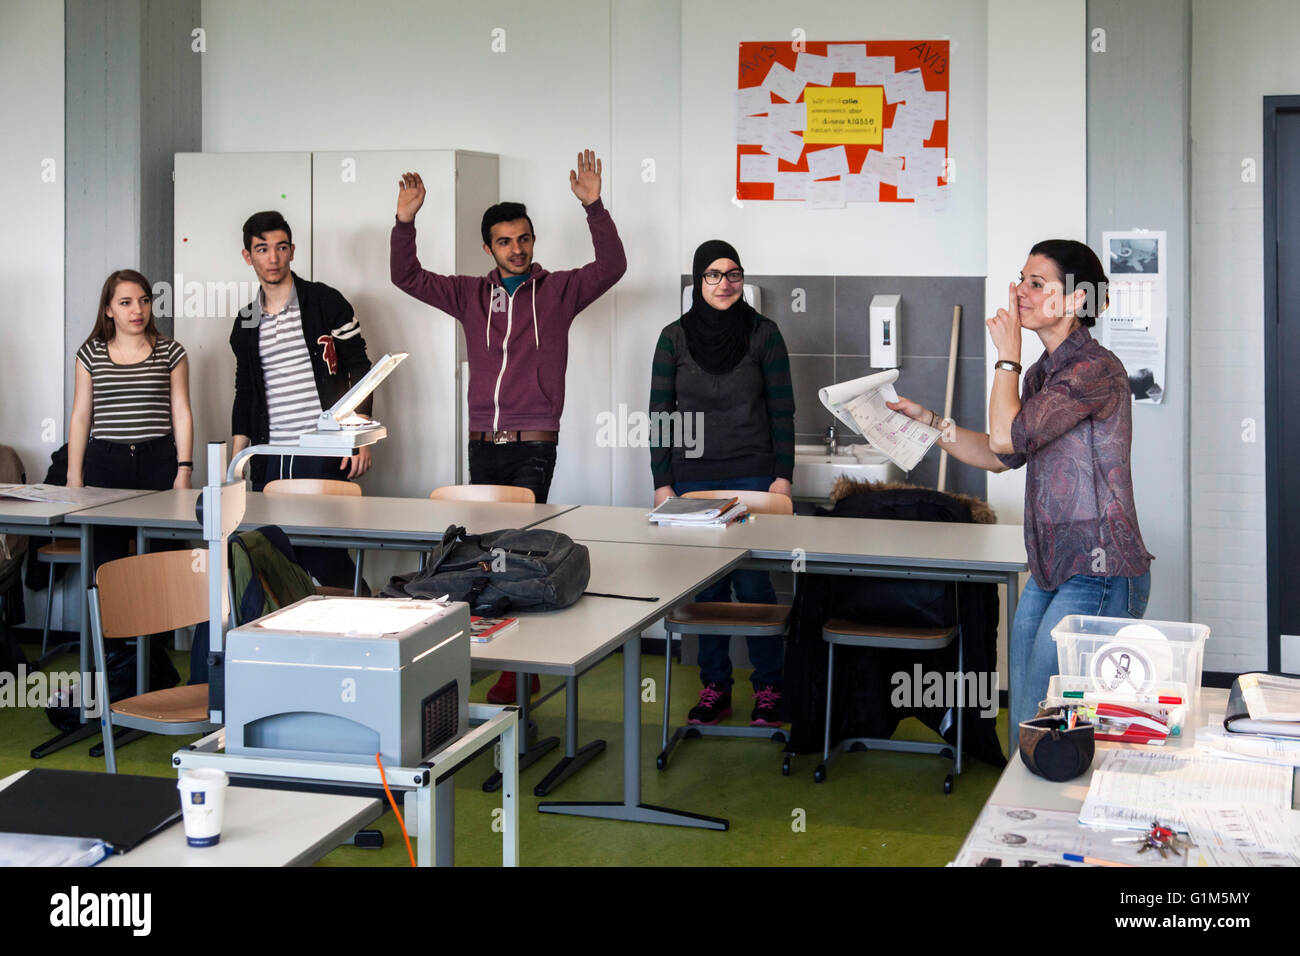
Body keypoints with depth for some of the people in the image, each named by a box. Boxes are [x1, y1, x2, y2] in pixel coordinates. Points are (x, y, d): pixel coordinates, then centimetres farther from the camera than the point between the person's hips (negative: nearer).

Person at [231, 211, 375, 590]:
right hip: (269, 462, 5)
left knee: (324, 558, -10)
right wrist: (235, 460, 14)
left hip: (324, 457, -5)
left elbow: (359, 370, 0)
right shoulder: (246, 322, 15)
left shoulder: (325, 302, 1)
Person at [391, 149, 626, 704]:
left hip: (533, 447, -4)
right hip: (482, 446, 5)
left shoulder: (558, 291, 3)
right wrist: (405, 222, -3)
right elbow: (407, 278, 10)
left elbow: (612, 267, -10)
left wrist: (593, 207, -20)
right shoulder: (470, 294, 12)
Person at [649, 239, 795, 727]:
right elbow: (660, 413, 5)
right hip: (693, 479, 2)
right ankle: (715, 687, 17)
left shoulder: (764, 333, 1)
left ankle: (768, 687, 9)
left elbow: (782, 411, 2)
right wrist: (662, 483, 0)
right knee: (707, 586, 6)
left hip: (753, 478, -2)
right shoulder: (675, 337, 3)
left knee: (753, 583, -4)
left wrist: (783, 476, -4)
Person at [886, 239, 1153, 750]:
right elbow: (1001, 455, 21)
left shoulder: (1096, 370, -16)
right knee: (1023, 727, 11)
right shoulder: (1042, 372, 14)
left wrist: (1007, 354, -9)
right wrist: (926, 419, 13)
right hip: (1049, 571, 9)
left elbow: (1008, 435, -23)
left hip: (1099, 576, -9)